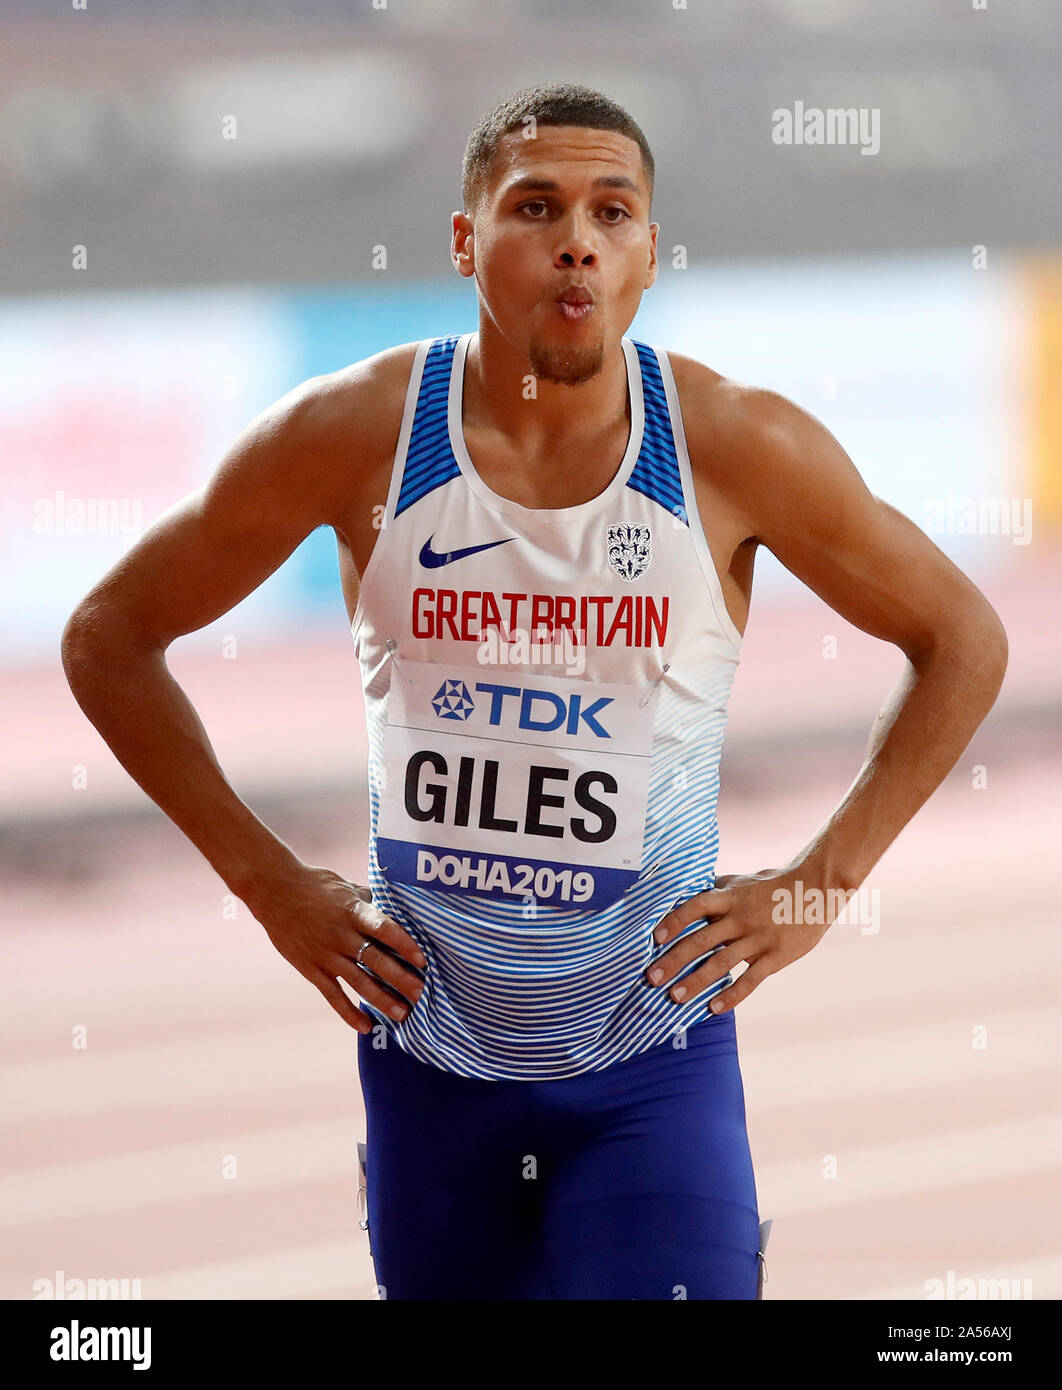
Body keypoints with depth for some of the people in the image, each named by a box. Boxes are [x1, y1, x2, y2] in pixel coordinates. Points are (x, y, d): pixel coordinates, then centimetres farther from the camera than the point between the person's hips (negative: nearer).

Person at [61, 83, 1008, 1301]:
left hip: (656, 1055, -1)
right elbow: (109, 638, 4)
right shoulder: (354, 433, -8)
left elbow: (963, 643, 6)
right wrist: (266, 881, -1)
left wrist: (820, 885, -1)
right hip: (426, 1049, 1)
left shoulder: (736, 447, -8)